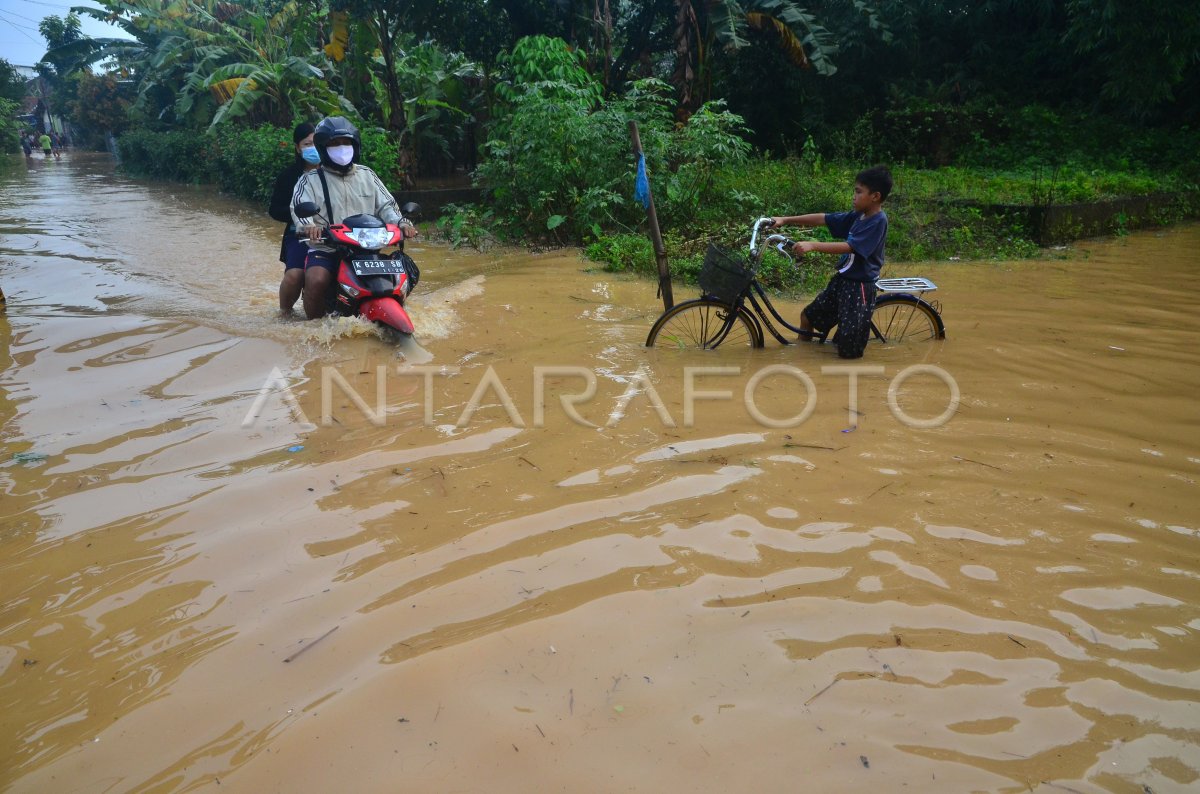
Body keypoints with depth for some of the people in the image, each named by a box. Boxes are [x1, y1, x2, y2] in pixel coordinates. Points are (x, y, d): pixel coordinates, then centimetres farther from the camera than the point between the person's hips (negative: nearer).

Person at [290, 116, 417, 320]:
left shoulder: (367, 175, 15)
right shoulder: (311, 180, 4)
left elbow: (385, 205, 12)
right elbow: (299, 206, -11)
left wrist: (400, 223, -9)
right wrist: (308, 226, -35)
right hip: (325, 250, -3)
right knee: (316, 280, -32)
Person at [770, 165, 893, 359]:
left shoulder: (878, 221, -19)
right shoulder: (857, 216, 6)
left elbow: (849, 247, -28)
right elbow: (823, 218, 7)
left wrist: (813, 245, -35)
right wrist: (785, 220, 2)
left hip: (859, 287, -8)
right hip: (841, 280, 8)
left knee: (849, 351, -8)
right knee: (808, 316, 17)